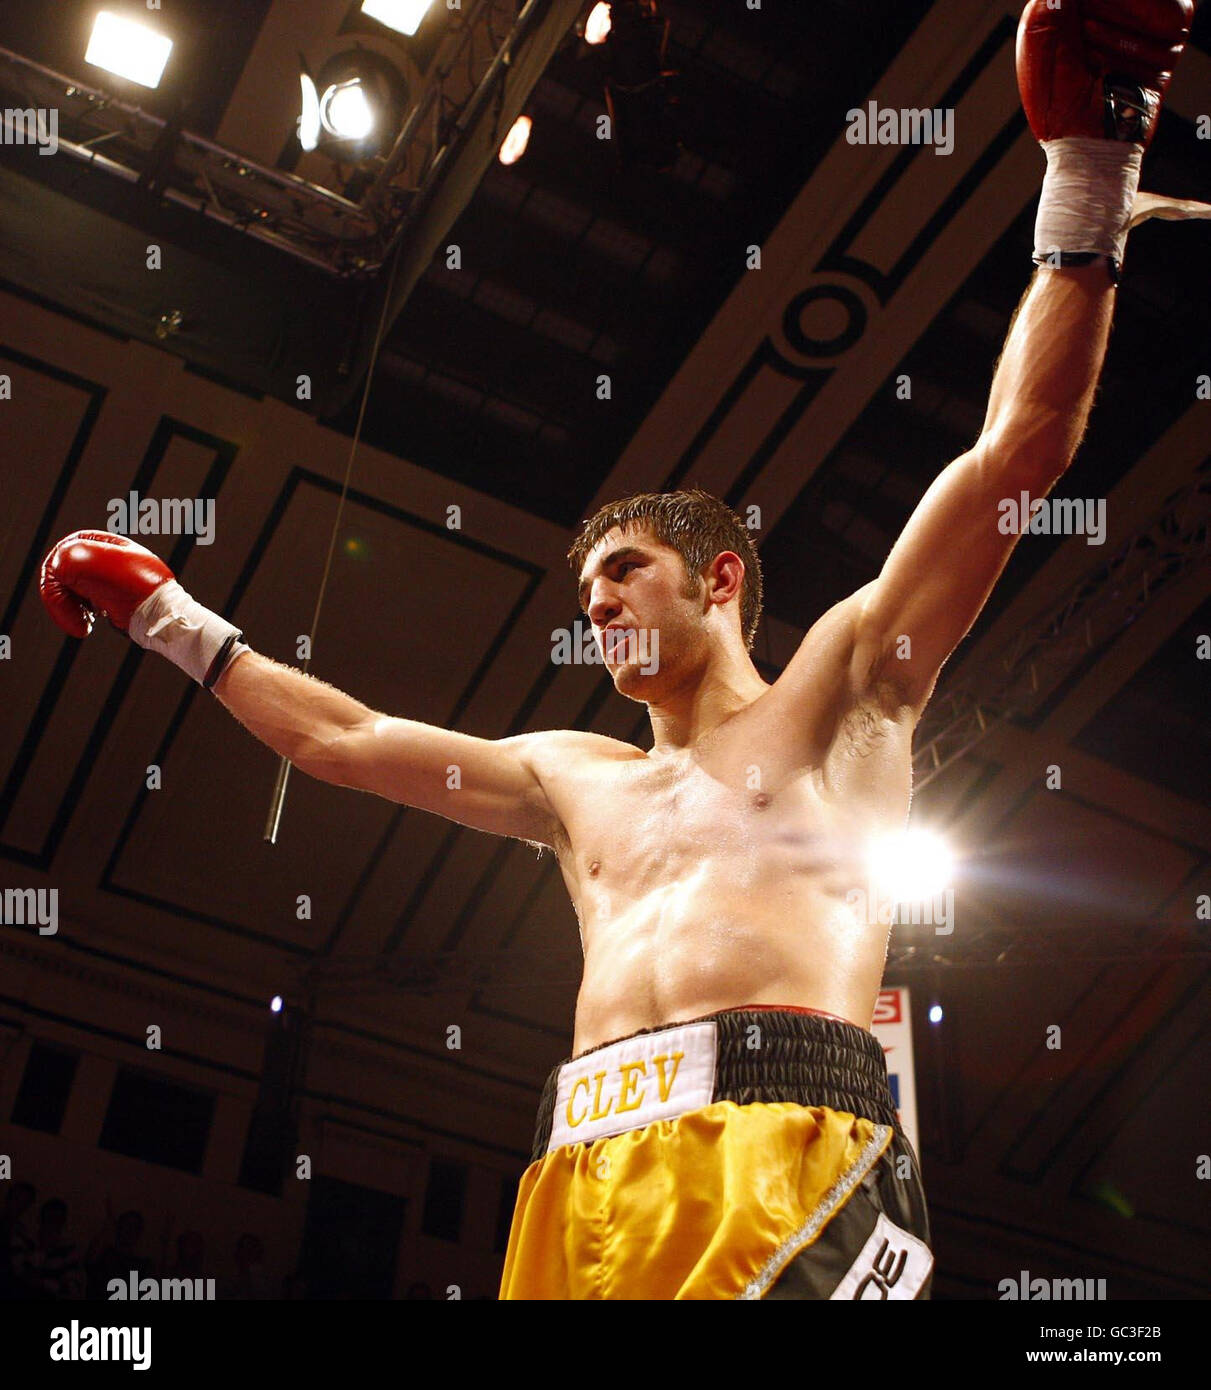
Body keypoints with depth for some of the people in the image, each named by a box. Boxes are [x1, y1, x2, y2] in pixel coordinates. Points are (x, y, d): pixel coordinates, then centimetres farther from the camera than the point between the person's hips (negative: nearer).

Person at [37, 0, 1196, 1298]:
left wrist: (1087, 173, 3)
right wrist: (172, 622, 41)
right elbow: (338, 738, 34)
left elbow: (1018, 450, 6)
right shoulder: (572, 778, 27)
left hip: (777, 1150, -5)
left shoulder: (837, 693, 13)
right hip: (579, 1177, 5)